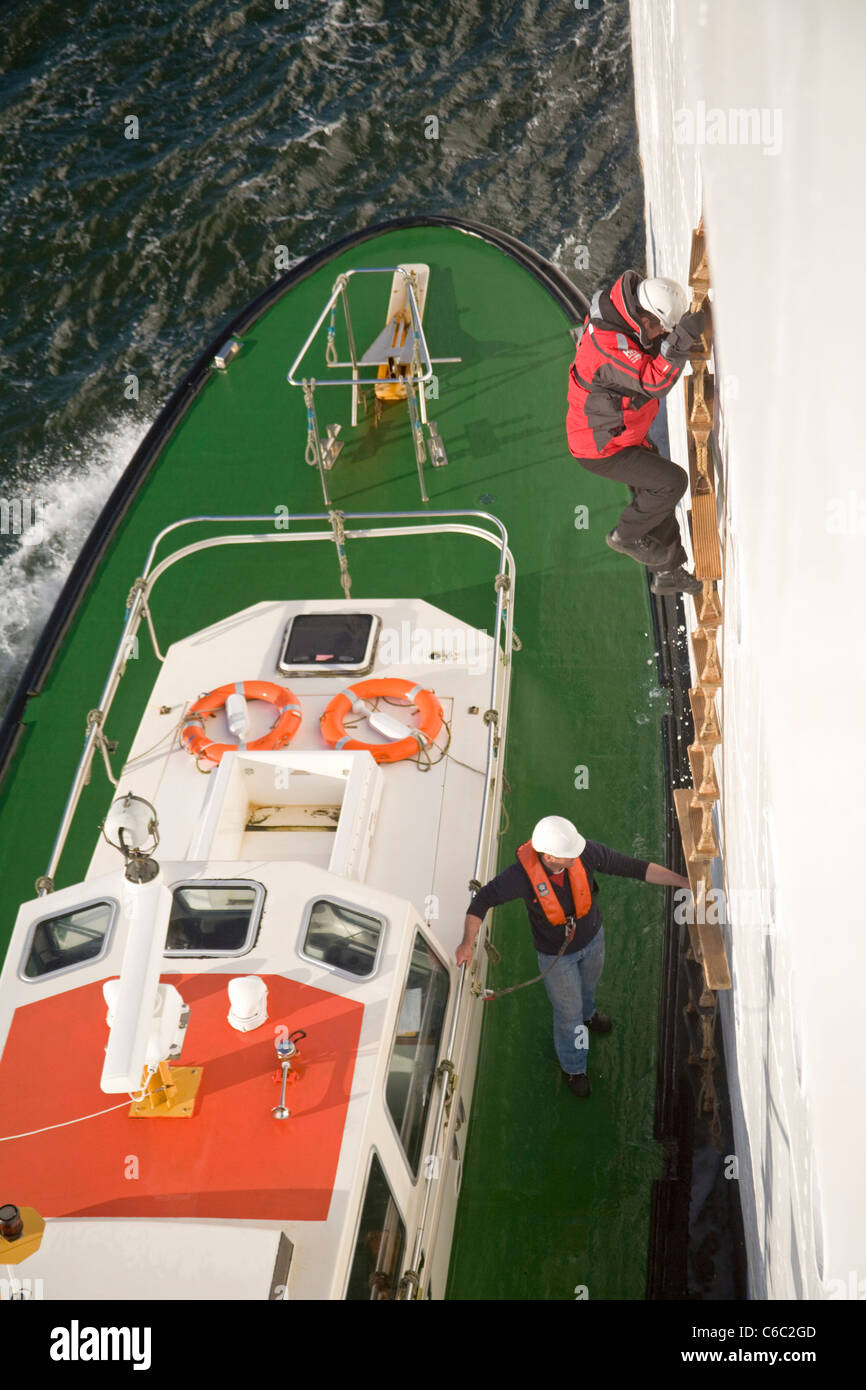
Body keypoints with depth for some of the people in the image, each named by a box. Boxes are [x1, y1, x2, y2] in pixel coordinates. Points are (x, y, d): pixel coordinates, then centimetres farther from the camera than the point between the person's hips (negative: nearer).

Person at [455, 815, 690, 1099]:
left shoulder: (586, 853, -32)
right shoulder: (523, 873, -38)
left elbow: (634, 868, -24)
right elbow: (483, 899, -22)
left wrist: (683, 881, -24)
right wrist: (468, 942, -27)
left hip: (592, 937, 3)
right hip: (555, 953, -3)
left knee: (588, 985, 34)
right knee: (568, 1011, 17)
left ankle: (586, 1014, 71)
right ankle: (573, 1068, 47)